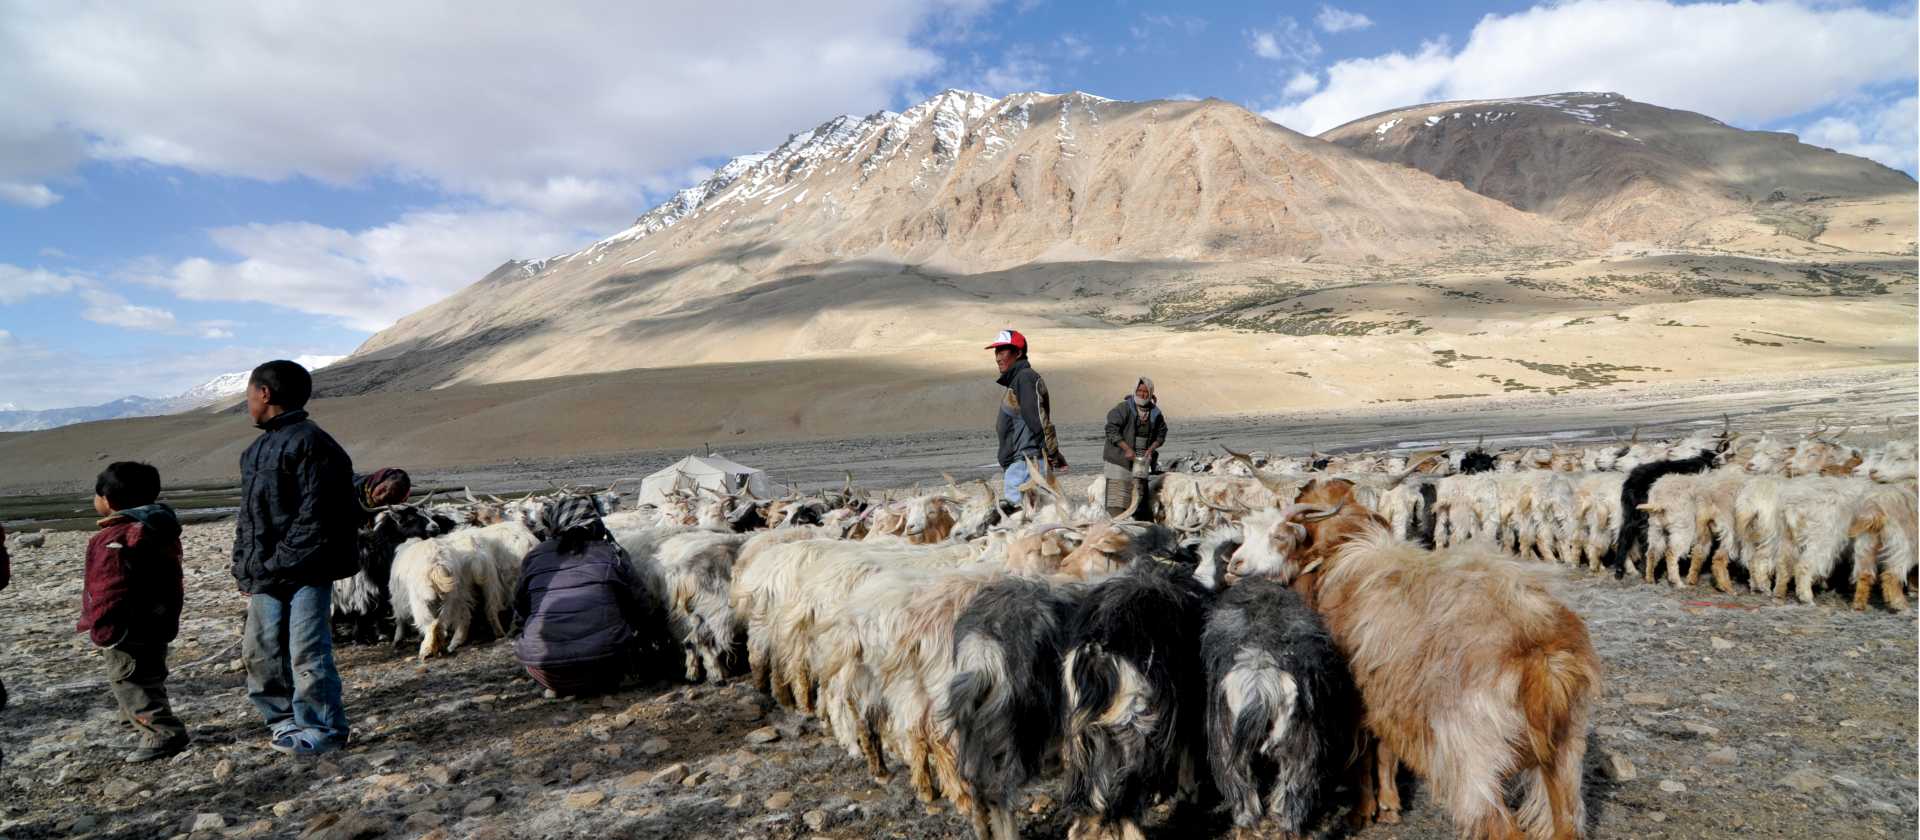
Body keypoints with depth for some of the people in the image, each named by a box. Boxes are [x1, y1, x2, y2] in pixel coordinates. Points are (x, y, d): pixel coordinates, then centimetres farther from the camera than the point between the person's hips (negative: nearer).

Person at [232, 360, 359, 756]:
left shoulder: (308, 442, -14)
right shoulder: (257, 451, 16)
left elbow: (315, 515, -19)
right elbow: (248, 516, 20)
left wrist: (281, 564, -18)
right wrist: (245, 569, 13)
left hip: (305, 573, -9)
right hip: (266, 577, 10)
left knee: (307, 652, -4)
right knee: (260, 651, 14)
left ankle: (323, 729, 8)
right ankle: (284, 719, 29)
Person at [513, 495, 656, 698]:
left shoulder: (534, 556, 14)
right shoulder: (611, 553, 9)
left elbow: (520, 615, 21)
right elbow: (642, 607, 12)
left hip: (544, 672, 2)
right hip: (603, 659, -2)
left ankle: (559, 687, 9)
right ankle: (596, 685, 5)